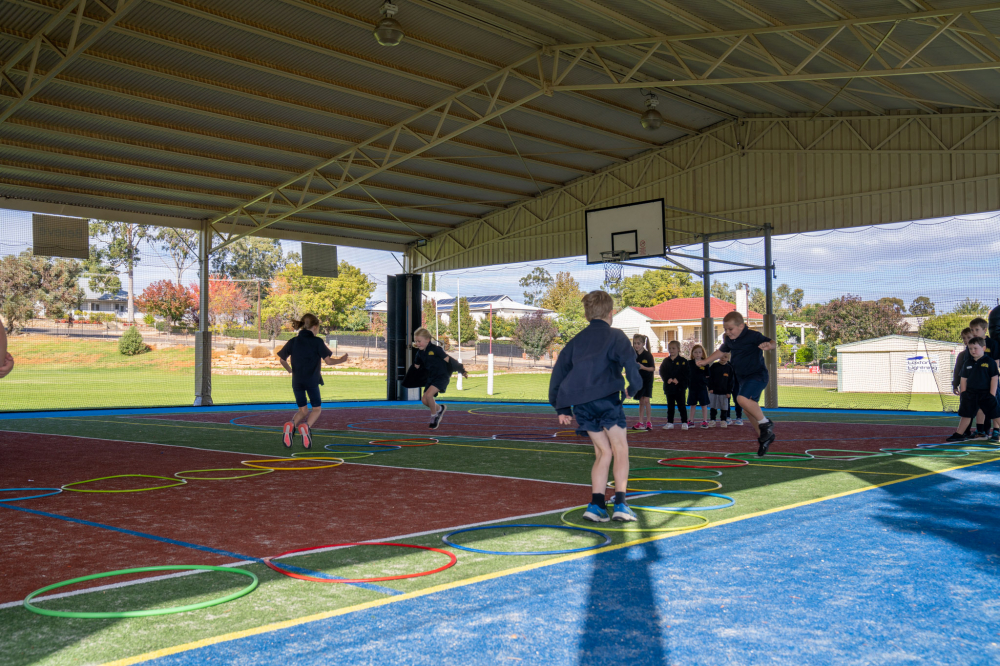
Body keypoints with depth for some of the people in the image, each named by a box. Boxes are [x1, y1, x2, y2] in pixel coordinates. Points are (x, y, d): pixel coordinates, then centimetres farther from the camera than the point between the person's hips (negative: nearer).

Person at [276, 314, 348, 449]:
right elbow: (328, 361, -7)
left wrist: (289, 370, 29)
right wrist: (342, 359, 10)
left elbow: (282, 359, 11)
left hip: (297, 381, 4)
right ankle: (306, 426, -21)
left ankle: (291, 425, -17)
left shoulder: (293, 341, 7)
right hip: (312, 381, -4)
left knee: (303, 410, 16)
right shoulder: (317, 341, -4)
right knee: (316, 408, 11)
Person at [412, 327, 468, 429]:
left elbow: (447, 359, -13)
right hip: (430, 378, 8)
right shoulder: (420, 353, 5)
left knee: (428, 395, -25)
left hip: (442, 376, -8)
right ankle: (439, 409, 31)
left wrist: (461, 370, -10)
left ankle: (434, 417, -3)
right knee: (424, 400, 1)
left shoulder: (435, 349, -15)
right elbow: (417, 366, 21)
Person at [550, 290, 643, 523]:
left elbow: (559, 371, 23)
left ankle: (596, 504, 5)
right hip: (605, 397, -5)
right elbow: (629, 360, -10)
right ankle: (620, 503, -5)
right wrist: (634, 387, 5)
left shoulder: (577, 340, 24)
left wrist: (561, 409, 25)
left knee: (603, 452, 14)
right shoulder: (615, 335, 9)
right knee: (620, 448, 4)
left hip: (579, 403, 5)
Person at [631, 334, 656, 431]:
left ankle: (649, 422, -1)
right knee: (641, 401, 8)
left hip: (647, 380, -4)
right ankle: (640, 423, 12)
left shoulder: (648, 355, -9)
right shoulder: (634, 355, 4)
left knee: (646, 400, -10)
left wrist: (643, 367, -21)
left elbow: (653, 368, -8)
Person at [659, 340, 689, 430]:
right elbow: (662, 372, 2)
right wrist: (668, 379, -14)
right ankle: (670, 423, 14)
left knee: (681, 405, 0)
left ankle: (684, 422, 7)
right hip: (669, 387, 4)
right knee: (670, 406, 9)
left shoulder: (682, 361, -2)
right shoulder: (666, 361, 10)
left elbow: (685, 373, -8)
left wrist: (677, 379, -19)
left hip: (679, 387, -4)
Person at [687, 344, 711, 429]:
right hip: (692, 386, 2)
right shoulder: (689, 363, 4)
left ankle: (705, 421, 9)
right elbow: (687, 374, 6)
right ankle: (691, 421, 16)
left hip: (702, 387, -2)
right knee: (692, 405, 10)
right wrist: (687, 384, -1)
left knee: (704, 404, 3)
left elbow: (708, 375, 3)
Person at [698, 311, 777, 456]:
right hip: (744, 378, 9)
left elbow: (771, 342, -24)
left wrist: (768, 345, -47)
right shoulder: (729, 340, 7)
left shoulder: (752, 336, -16)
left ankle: (766, 423, -12)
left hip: (757, 375, -8)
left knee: (743, 399, -30)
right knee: (749, 410, 11)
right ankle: (763, 437, 27)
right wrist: (706, 361, 27)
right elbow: (721, 351, 25)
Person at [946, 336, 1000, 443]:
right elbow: (964, 379, 9)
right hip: (971, 393, 4)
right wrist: (963, 394, 3)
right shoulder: (968, 363, 6)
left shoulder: (990, 362, -5)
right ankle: (959, 434, 14)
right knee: (966, 414, 7)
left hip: (986, 393, -4)